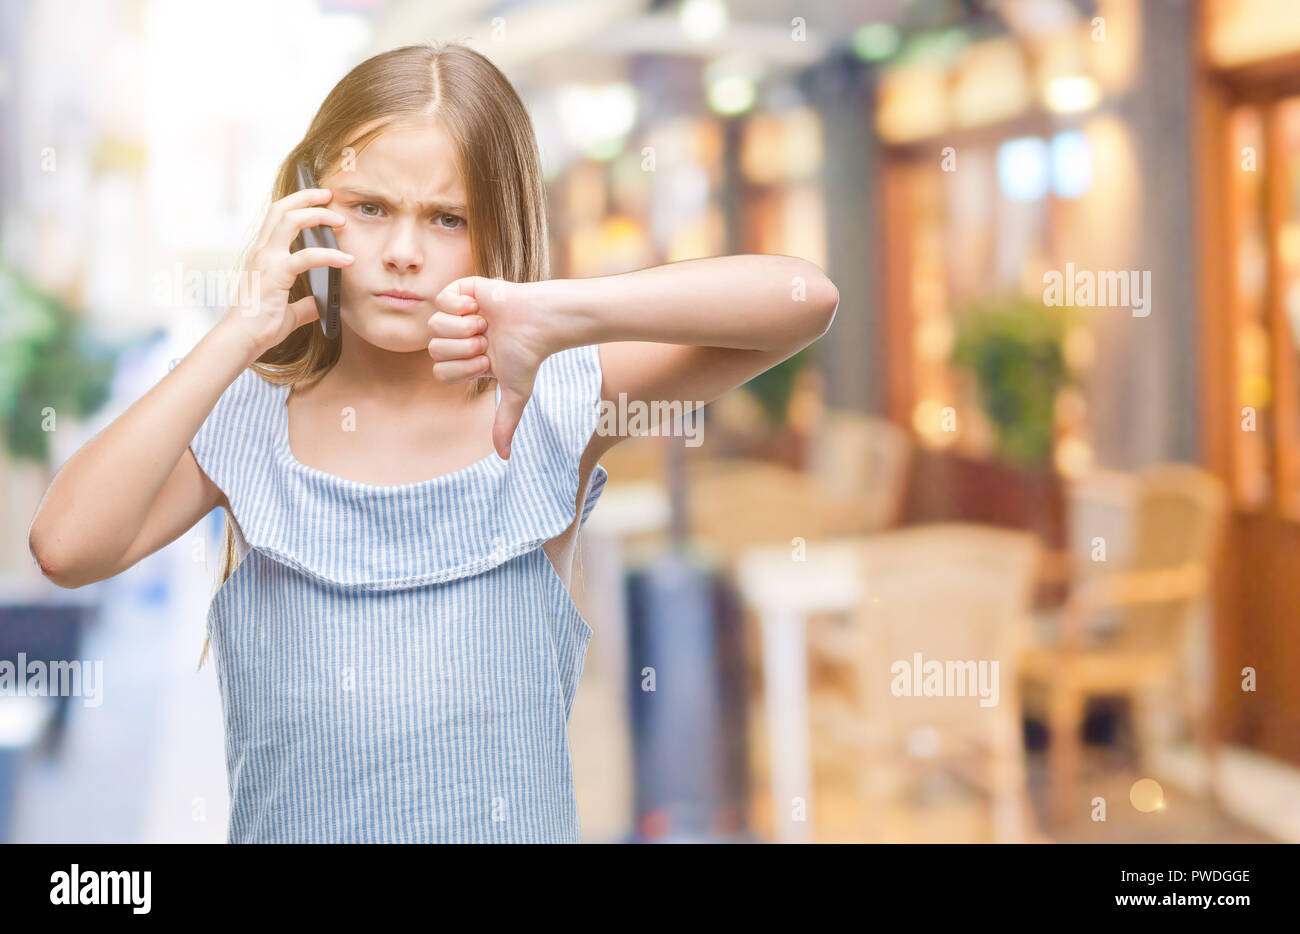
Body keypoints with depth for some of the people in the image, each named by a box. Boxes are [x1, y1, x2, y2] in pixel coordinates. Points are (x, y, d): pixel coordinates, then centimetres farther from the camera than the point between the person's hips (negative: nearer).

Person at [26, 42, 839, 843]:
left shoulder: (548, 406, -3)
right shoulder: (245, 423, 2)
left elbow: (804, 300, -12)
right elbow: (67, 547, -14)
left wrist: (558, 314, -22)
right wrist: (241, 333, -12)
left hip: (513, 825, 0)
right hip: (281, 825, 1)